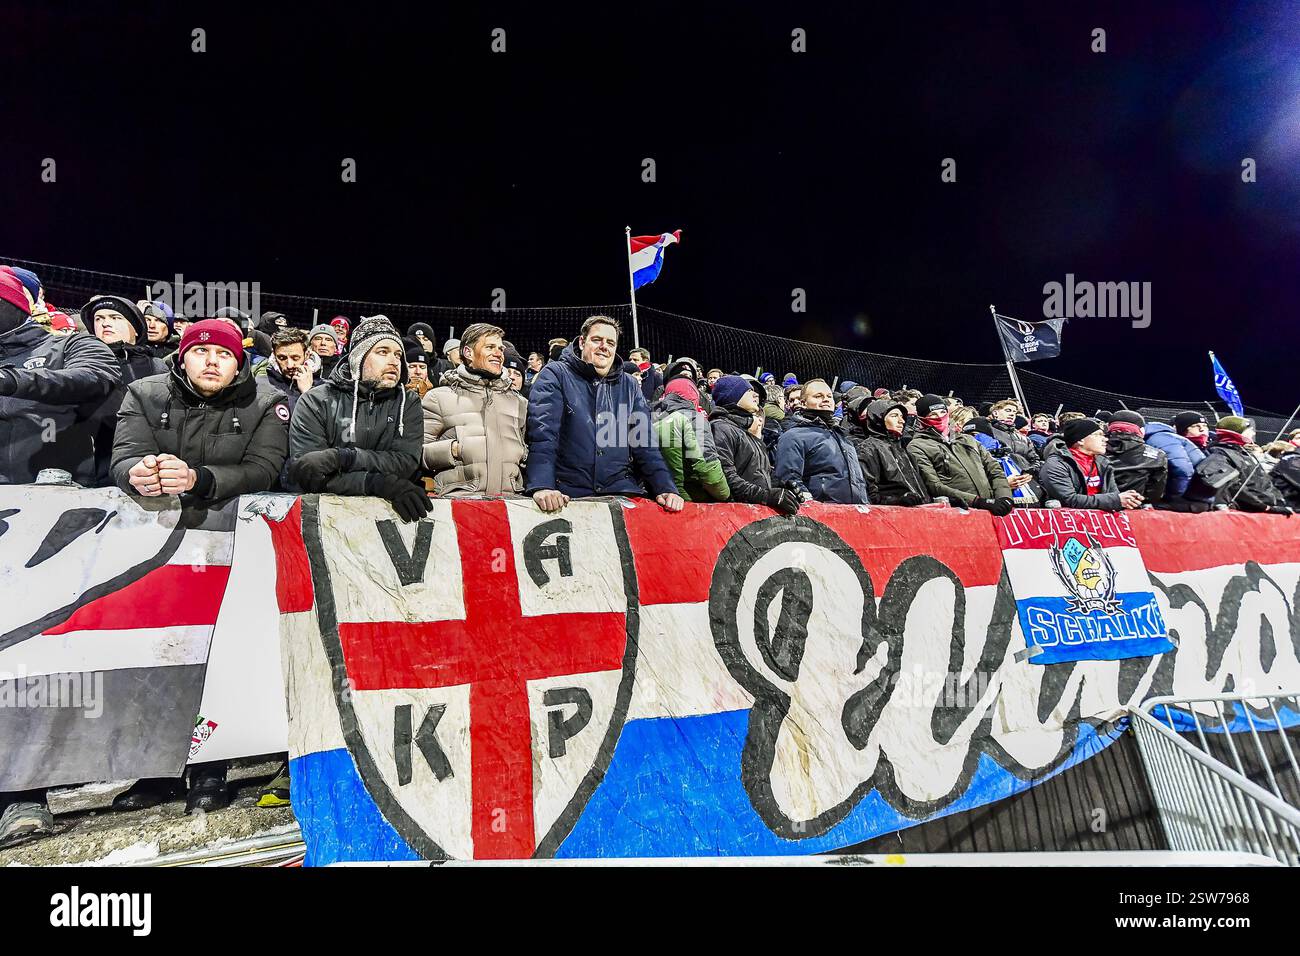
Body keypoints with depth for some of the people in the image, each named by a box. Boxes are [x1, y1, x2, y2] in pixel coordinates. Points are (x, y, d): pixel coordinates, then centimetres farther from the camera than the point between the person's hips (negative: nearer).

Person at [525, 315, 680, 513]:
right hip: (568, 495, -2)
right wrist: (542, 486, -25)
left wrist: (666, 489, -4)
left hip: (621, 492, 2)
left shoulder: (628, 386, 15)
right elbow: (542, 433, -10)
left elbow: (645, 442, 10)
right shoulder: (554, 376, 3)